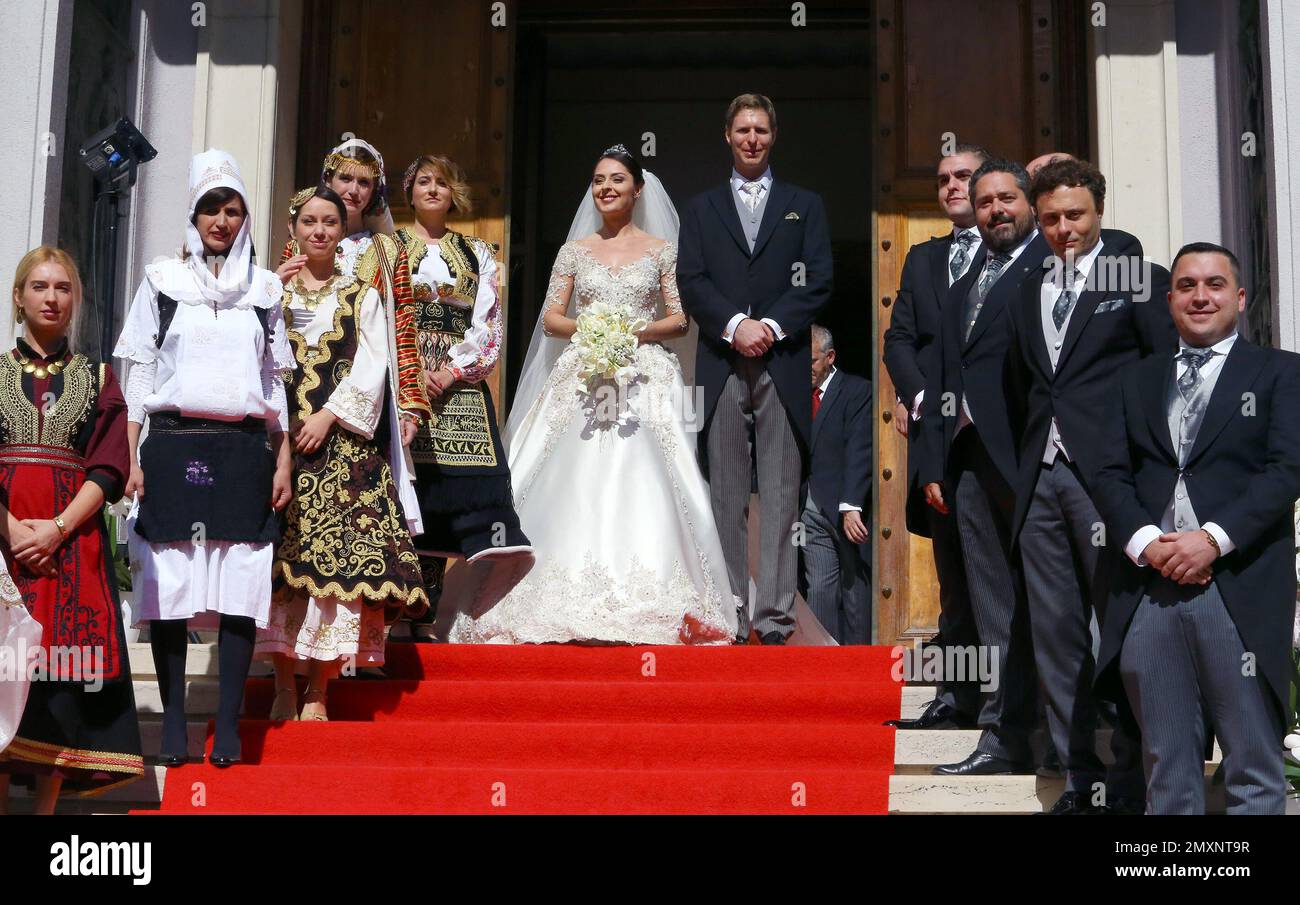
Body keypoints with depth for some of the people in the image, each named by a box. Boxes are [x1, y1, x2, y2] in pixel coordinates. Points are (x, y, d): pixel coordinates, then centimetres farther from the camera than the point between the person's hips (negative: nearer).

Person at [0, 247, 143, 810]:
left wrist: (57, 528, -12)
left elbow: (110, 468, 2)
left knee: (65, 666, -6)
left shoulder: (97, 378, 13)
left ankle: (47, 806, -2)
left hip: (73, 539, 0)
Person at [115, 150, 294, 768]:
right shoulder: (162, 280, 10)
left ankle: (228, 722, -2)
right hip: (172, 445, 0)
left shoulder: (264, 288, 13)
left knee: (241, 580, -6)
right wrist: (131, 457, 0)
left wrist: (283, 460, 7)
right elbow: (138, 373, 8)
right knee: (169, 580, -2)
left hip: (244, 450, 1)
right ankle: (173, 721, 5)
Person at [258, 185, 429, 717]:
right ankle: (284, 684, -1)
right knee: (280, 551, -7)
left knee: (338, 552, -10)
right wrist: (273, 294, -7)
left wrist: (329, 415, -9)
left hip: (342, 439, 0)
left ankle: (318, 691, -6)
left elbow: (372, 366, 3)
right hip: (278, 434, 1)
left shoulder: (362, 295, 15)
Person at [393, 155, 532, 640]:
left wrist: (450, 372, -7)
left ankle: (428, 613, -4)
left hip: (460, 387, 2)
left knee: (460, 484, -8)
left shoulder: (477, 254, 18)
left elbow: (489, 327, 8)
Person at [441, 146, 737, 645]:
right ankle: (571, 613, -7)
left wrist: (636, 330, -12)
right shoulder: (574, 251, 13)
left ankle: (641, 608, -12)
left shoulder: (661, 249, 10)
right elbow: (551, 318, 8)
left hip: (644, 380, -1)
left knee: (641, 486, -14)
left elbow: (679, 320, 6)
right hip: (582, 379, 1)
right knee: (575, 489, -10)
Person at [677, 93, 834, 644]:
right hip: (721, 367, 1)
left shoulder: (805, 206, 16)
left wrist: (773, 325, -10)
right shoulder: (701, 209, 17)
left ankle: (775, 619, -4)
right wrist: (736, 325, -12)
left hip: (782, 365, -1)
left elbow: (819, 282, 4)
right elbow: (690, 283, 4)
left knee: (780, 496, -4)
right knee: (726, 497, 0)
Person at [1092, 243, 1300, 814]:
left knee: (1253, 768, 1)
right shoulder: (1138, 380, 19)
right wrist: (1145, 541, -9)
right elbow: (1111, 474, 10)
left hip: (1240, 589, -3)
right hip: (1149, 590, 3)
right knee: (1167, 768, 8)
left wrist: (1213, 539, -15)